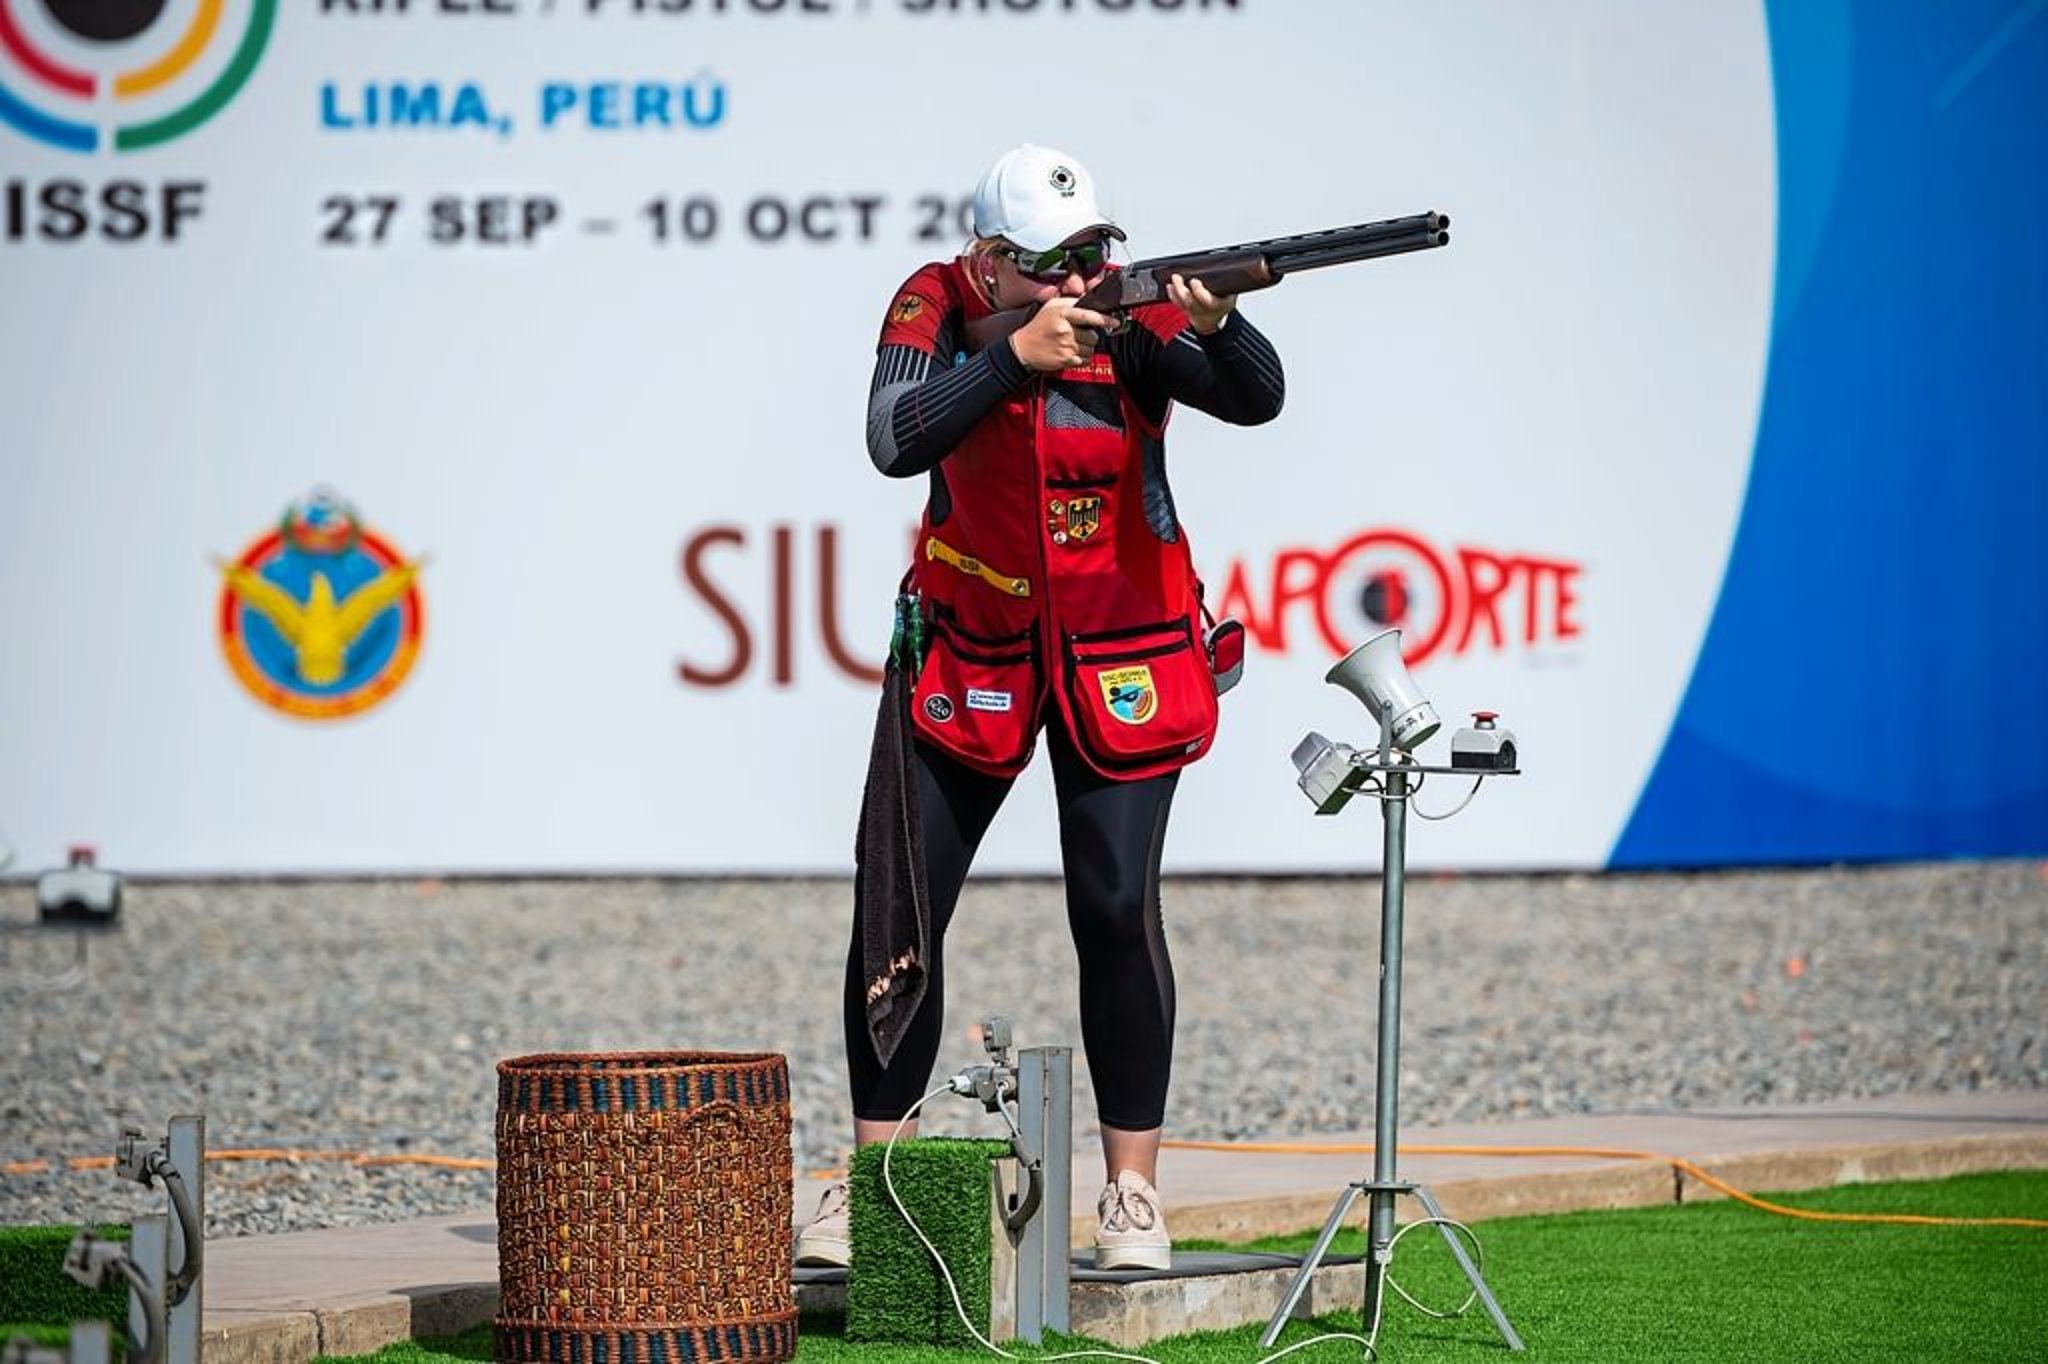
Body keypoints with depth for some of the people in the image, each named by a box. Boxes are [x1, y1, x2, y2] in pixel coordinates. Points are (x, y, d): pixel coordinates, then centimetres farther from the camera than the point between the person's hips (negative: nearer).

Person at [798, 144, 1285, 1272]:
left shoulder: (1131, 312, -13)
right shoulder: (937, 309, -9)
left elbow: (1254, 399, -25)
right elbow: (895, 442, -23)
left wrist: (1216, 321, -45)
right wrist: (1016, 353, -31)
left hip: (1119, 660, -2)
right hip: (967, 653, 2)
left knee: (1117, 912, -9)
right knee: (897, 915, 1)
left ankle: (1132, 1196, -1)